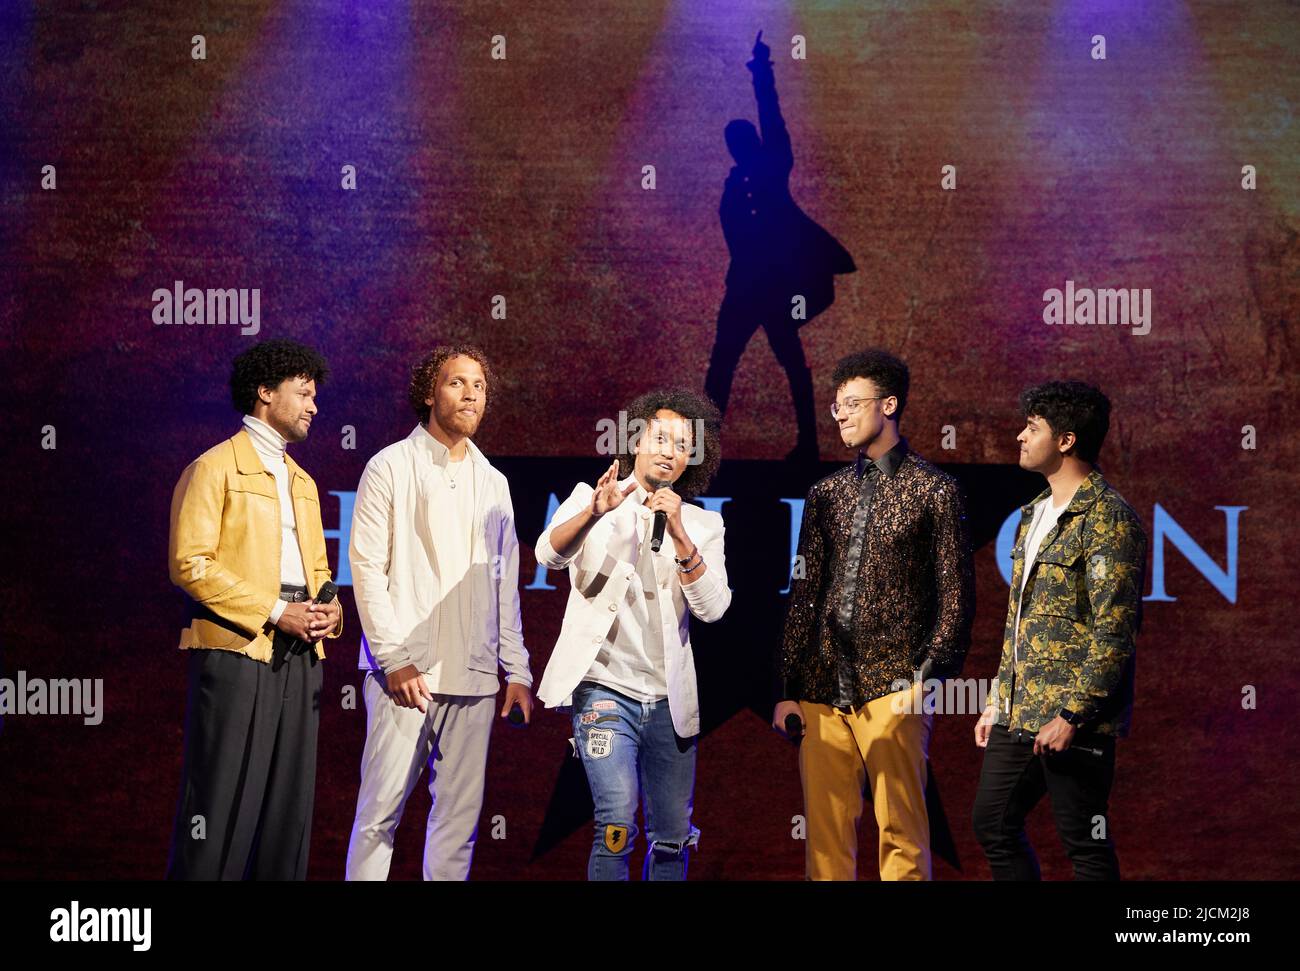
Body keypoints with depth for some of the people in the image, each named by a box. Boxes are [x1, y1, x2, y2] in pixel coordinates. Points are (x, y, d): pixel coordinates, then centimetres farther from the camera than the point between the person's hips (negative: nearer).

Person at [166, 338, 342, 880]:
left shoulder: (302, 483, 22)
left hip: (300, 654, 7)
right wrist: (275, 613, -15)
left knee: (289, 802, 7)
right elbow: (190, 565, -11)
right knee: (223, 801, -7)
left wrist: (330, 610, 2)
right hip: (237, 650, -7)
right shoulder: (215, 468, -2)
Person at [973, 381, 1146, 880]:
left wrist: (1071, 715, -21)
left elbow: (1113, 632, -18)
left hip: (1075, 723, -9)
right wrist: (997, 702, 20)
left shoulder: (1108, 517, -13)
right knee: (993, 823, 13)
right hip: (1017, 716, 9)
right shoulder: (1036, 512, 16)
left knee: (1085, 844, -1)